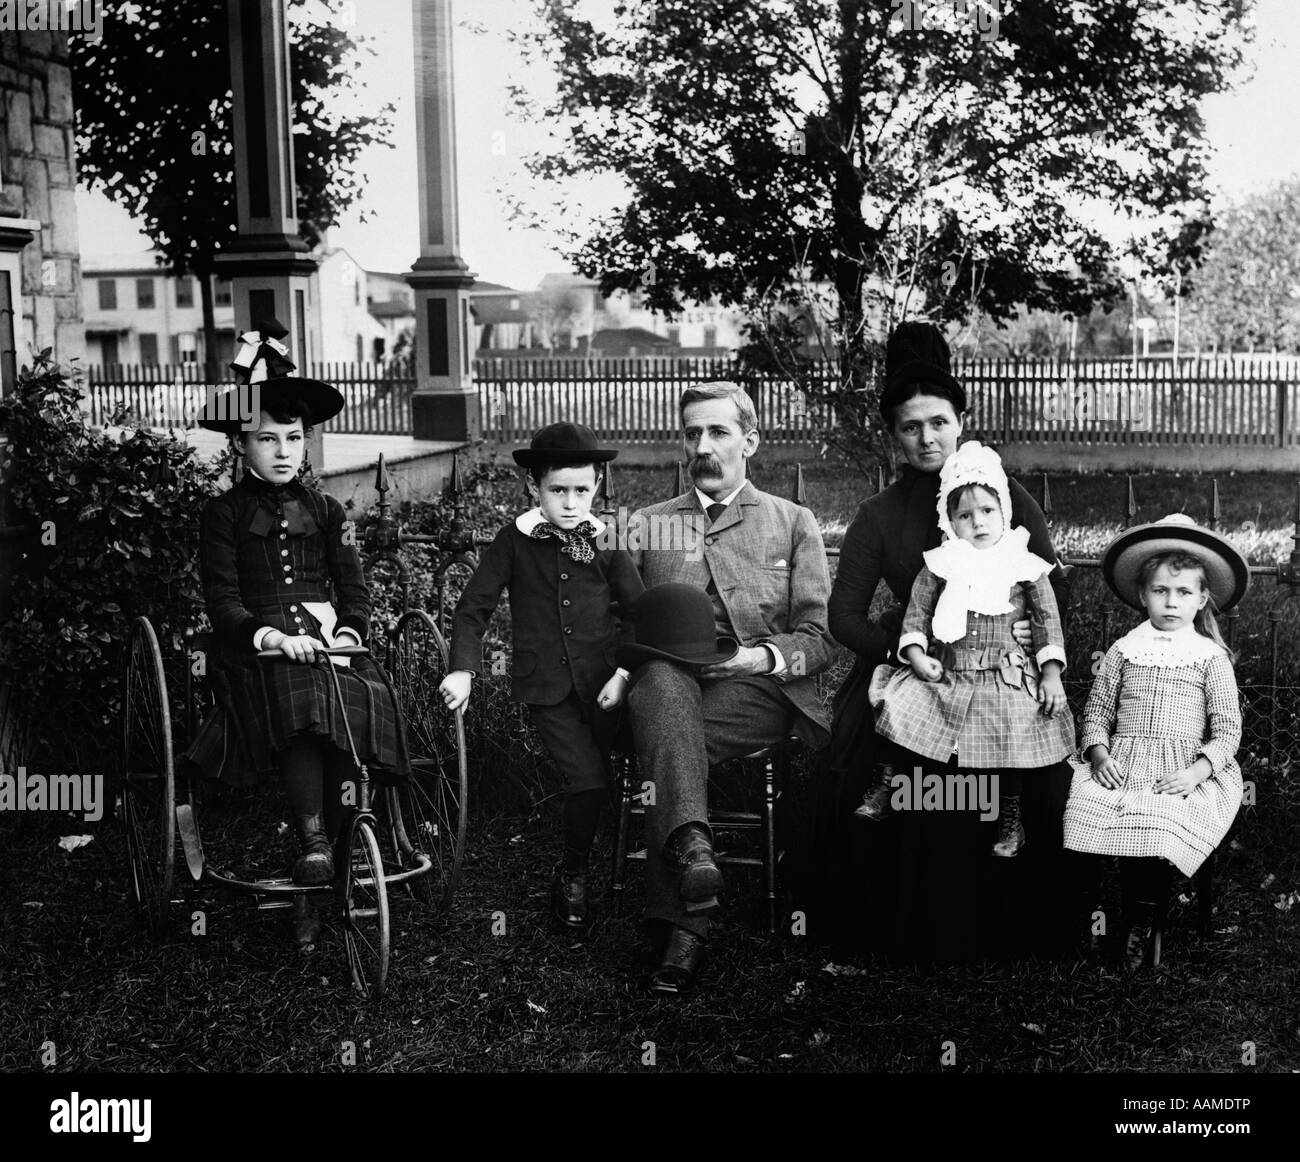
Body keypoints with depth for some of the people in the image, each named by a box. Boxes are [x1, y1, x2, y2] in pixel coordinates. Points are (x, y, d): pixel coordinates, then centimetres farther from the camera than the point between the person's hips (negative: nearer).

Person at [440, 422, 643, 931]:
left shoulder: (606, 543, 3)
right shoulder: (515, 542, 1)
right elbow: (473, 607, 2)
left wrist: (623, 672, -10)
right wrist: (462, 669, -11)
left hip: (600, 682, 2)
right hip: (547, 687, -2)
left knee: (597, 778, -6)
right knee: (588, 781, -15)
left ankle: (573, 871, 20)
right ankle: (571, 876, 8)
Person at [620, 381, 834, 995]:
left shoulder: (793, 523, 19)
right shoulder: (647, 526, 23)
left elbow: (819, 638, 11)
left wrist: (764, 656, -10)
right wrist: (657, 647, -7)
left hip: (760, 689, -1)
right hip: (668, 683, 1)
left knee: (663, 747, -34)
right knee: (662, 680, -37)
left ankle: (676, 923, -36)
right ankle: (691, 845, -54)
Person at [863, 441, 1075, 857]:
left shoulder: (1025, 567, 5)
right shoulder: (940, 566, 7)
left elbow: (1047, 619, 5)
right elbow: (916, 613, 8)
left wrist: (1051, 672, -4)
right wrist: (916, 653, -8)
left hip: (1006, 675, -1)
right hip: (945, 673, 2)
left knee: (1015, 728, -23)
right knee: (899, 704, -20)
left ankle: (1010, 818, -2)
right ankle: (887, 781, -2)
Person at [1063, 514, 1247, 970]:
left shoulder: (1210, 657, 9)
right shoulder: (1124, 650, 15)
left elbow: (1228, 727, 5)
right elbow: (1097, 711, 15)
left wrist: (1197, 771, -11)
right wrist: (1098, 752, -5)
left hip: (1184, 771, -2)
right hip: (1121, 764, 2)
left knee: (1155, 823, -31)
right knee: (1084, 807, -27)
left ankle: (1143, 924, -12)